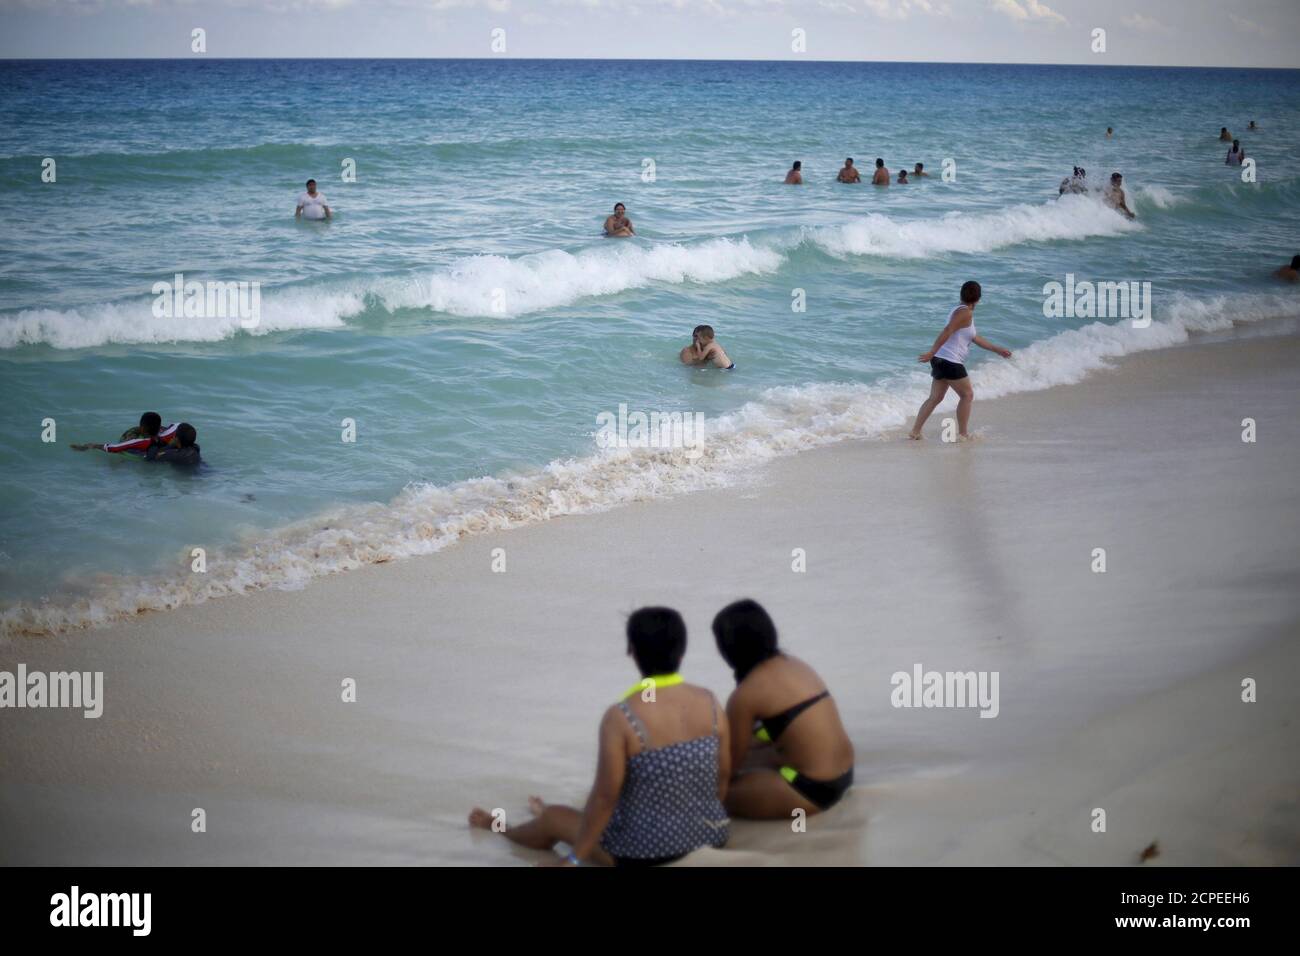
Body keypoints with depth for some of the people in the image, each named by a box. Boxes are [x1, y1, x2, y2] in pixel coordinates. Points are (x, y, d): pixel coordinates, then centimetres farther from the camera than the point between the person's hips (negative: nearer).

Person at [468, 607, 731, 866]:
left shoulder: (620, 717, -21)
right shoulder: (710, 703, -7)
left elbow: (606, 794, -18)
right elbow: (723, 775, 3)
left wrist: (574, 859, -6)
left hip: (648, 851, -4)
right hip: (709, 836, 5)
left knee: (553, 817, 25)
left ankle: (502, 831, 55)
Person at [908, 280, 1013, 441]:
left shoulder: (960, 311, 19)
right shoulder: (966, 313, -12)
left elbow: (975, 338, 27)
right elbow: (948, 331, -24)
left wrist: (998, 349, 33)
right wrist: (932, 352, -30)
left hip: (940, 361, 9)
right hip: (951, 362, -9)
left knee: (935, 397, 12)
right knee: (967, 395, 5)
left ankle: (915, 431, 8)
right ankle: (963, 434, 9)